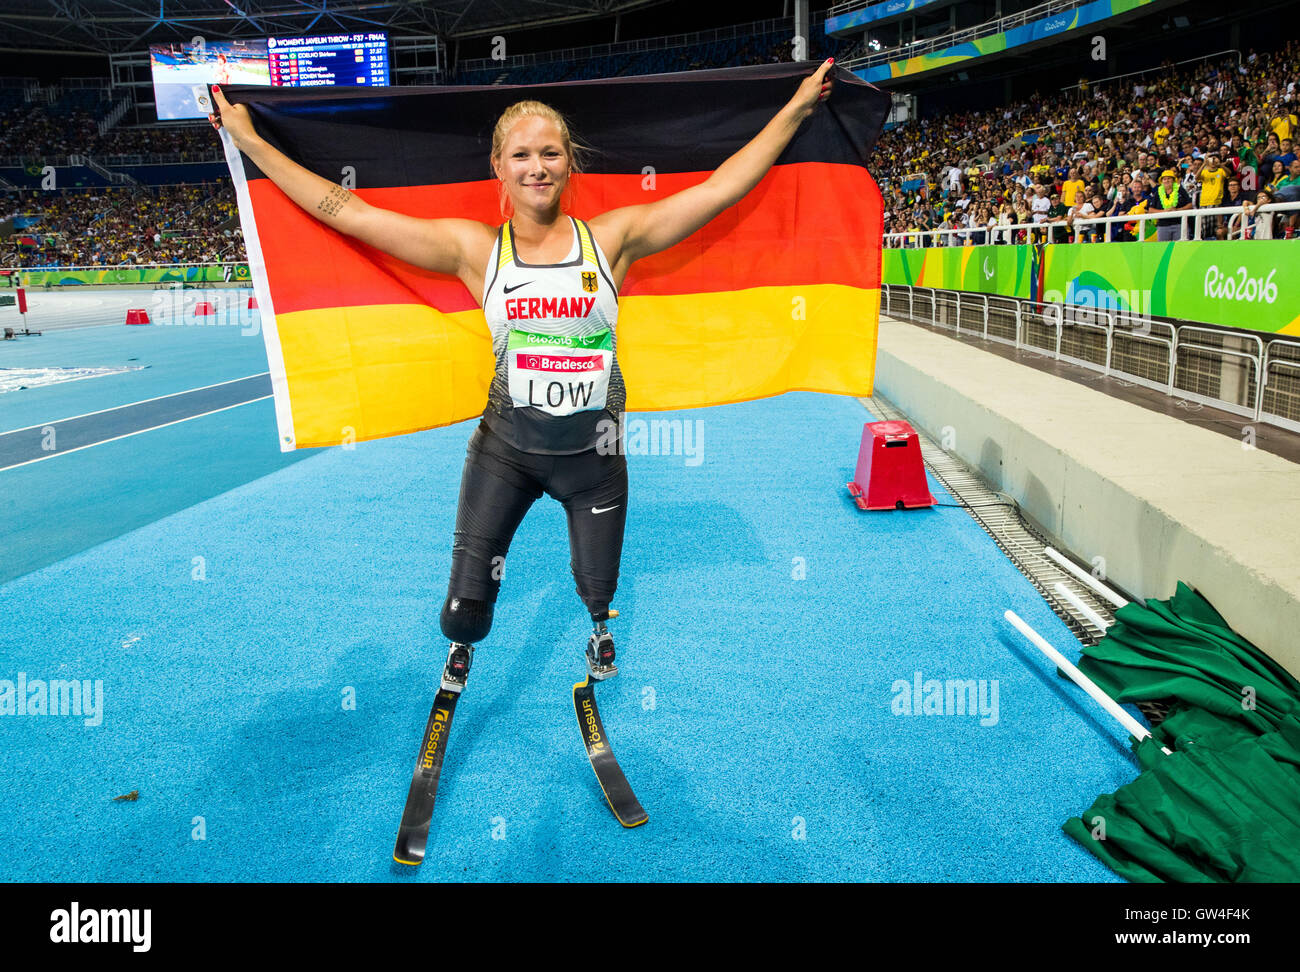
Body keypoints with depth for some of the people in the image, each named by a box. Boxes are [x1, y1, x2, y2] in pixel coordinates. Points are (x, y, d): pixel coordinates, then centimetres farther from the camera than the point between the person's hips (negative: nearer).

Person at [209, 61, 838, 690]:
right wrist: (249, 140, -2)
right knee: (464, 610, 3)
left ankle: (599, 627, 57)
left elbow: (723, 187, -4)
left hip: (594, 453, 1)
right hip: (505, 449, 0)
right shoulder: (474, 248, -5)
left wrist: (797, 107, -2)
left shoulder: (612, 236, -4)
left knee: (598, 588, 17)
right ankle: (462, 646, 43)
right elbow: (346, 212, -4)